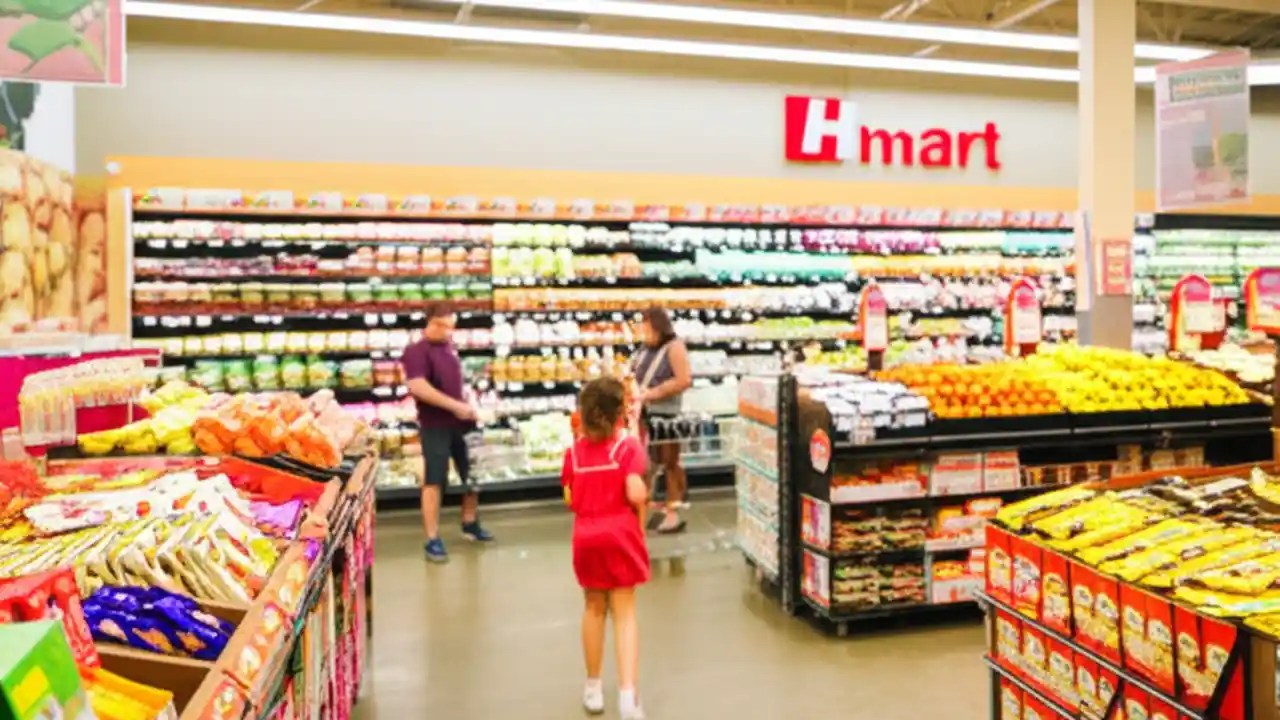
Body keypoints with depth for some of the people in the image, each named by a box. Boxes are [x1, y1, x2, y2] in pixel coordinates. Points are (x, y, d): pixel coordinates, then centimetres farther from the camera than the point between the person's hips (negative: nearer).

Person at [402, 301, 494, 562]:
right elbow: (418, 387, -26)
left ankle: (470, 524, 34)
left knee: (474, 475, 15)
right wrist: (455, 406, -23)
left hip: (460, 421, 7)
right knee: (434, 481, -1)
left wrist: (468, 406, 5)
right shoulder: (417, 351, -13)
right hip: (435, 426, -7)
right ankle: (433, 540, 7)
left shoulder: (450, 347, 10)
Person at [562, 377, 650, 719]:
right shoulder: (628, 444, -11)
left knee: (594, 609, 18)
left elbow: (569, 499, 3)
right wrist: (640, 520, -1)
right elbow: (635, 494, -20)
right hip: (620, 534, -3)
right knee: (624, 613, 5)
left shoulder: (575, 449, 0)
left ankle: (593, 687, 30)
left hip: (586, 536, 3)